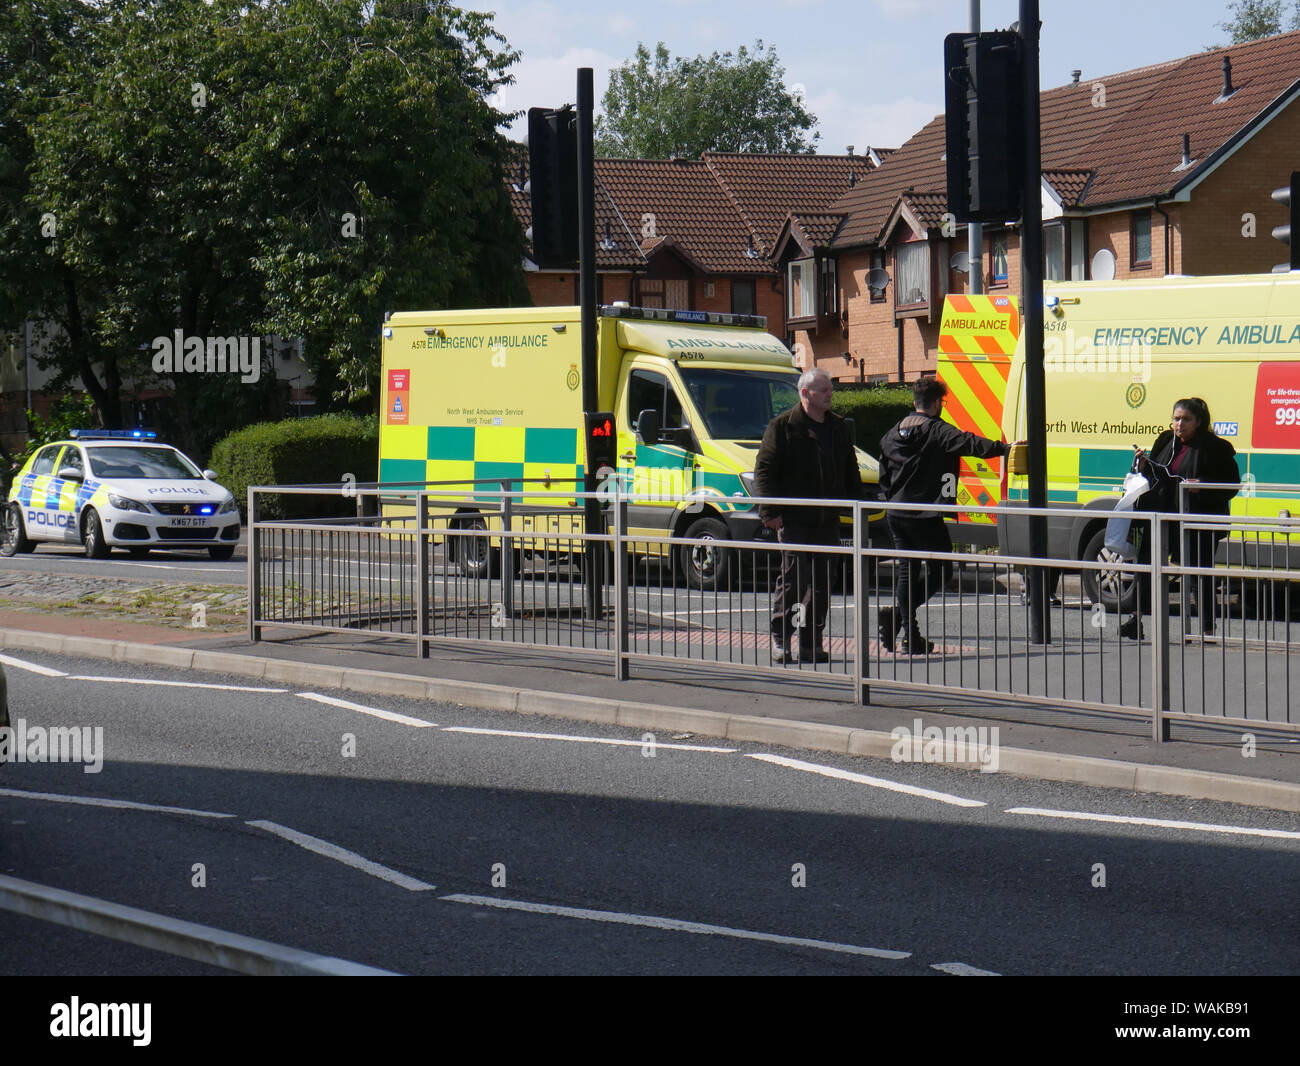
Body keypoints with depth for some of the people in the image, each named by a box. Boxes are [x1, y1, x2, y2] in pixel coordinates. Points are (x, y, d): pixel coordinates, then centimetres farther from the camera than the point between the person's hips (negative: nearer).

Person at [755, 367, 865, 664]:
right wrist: (770, 511, -12)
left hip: (827, 520, 6)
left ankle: (811, 643, 11)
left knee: (821, 584, 5)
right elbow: (764, 469, -5)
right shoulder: (783, 426, -3)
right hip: (794, 518, -5)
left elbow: (850, 472, 24)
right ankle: (780, 639, 1)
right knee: (793, 579, -8)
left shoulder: (838, 427, 15)